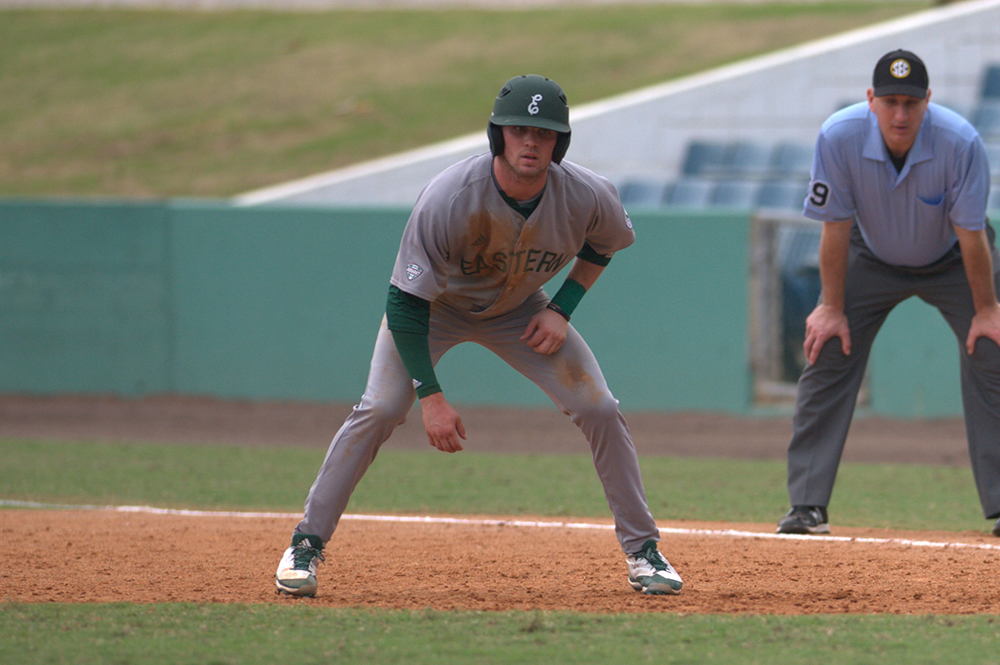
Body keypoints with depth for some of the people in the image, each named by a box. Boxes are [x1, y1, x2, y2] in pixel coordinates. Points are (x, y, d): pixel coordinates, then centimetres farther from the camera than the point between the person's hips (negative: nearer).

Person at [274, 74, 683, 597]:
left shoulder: (587, 197, -27)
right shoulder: (448, 199, -37)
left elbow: (605, 243, 0)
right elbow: (405, 304, -30)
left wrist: (561, 309, -12)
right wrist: (431, 396, -33)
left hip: (517, 310, 3)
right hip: (434, 305, -3)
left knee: (599, 410, -8)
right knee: (379, 410, -20)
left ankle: (642, 550, 7)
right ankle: (307, 544, -6)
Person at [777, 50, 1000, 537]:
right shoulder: (839, 137, -29)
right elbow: (835, 227, -18)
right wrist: (832, 307, -13)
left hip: (953, 263, -1)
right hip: (873, 259, 1)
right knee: (826, 359, -7)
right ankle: (807, 506, -3)